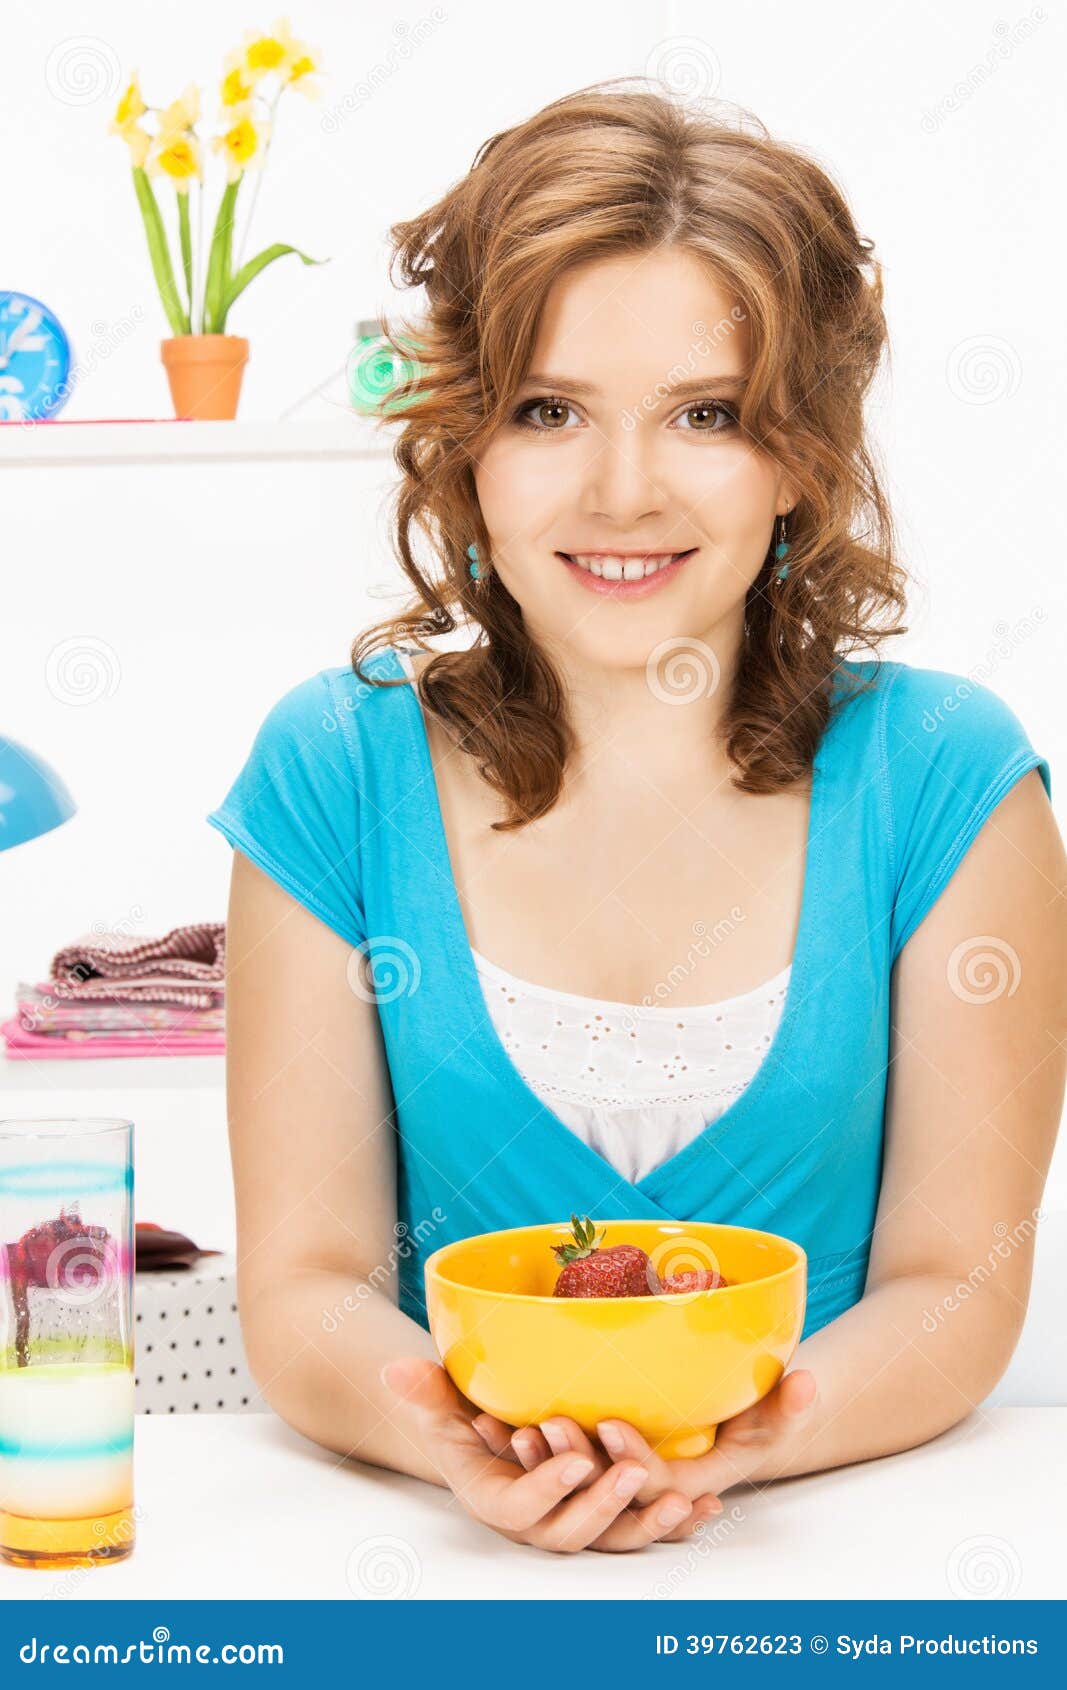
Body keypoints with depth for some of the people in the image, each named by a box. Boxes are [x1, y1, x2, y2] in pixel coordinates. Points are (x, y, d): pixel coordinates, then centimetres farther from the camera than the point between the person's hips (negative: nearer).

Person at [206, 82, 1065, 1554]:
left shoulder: (947, 778, -1)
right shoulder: (337, 771, 1)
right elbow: (305, 1281, -1)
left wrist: (747, 1439, -22)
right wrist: (458, 1441, -22)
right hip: (448, 1549, 0)